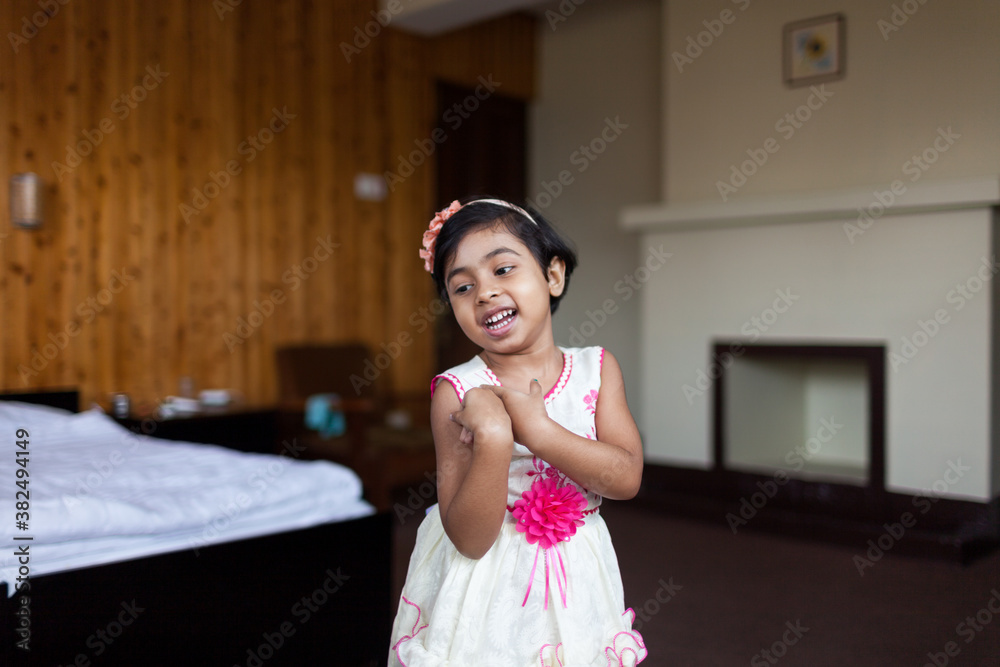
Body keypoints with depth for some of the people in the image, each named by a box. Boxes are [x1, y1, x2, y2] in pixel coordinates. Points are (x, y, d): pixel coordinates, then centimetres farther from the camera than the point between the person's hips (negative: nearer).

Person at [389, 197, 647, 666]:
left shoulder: (596, 368, -5)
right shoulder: (456, 393, -16)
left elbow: (626, 478, -16)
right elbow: (469, 539, -20)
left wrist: (534, 427, -25)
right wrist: (492, 437, -34)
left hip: (573, 587, 3)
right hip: (482, 591, -2)